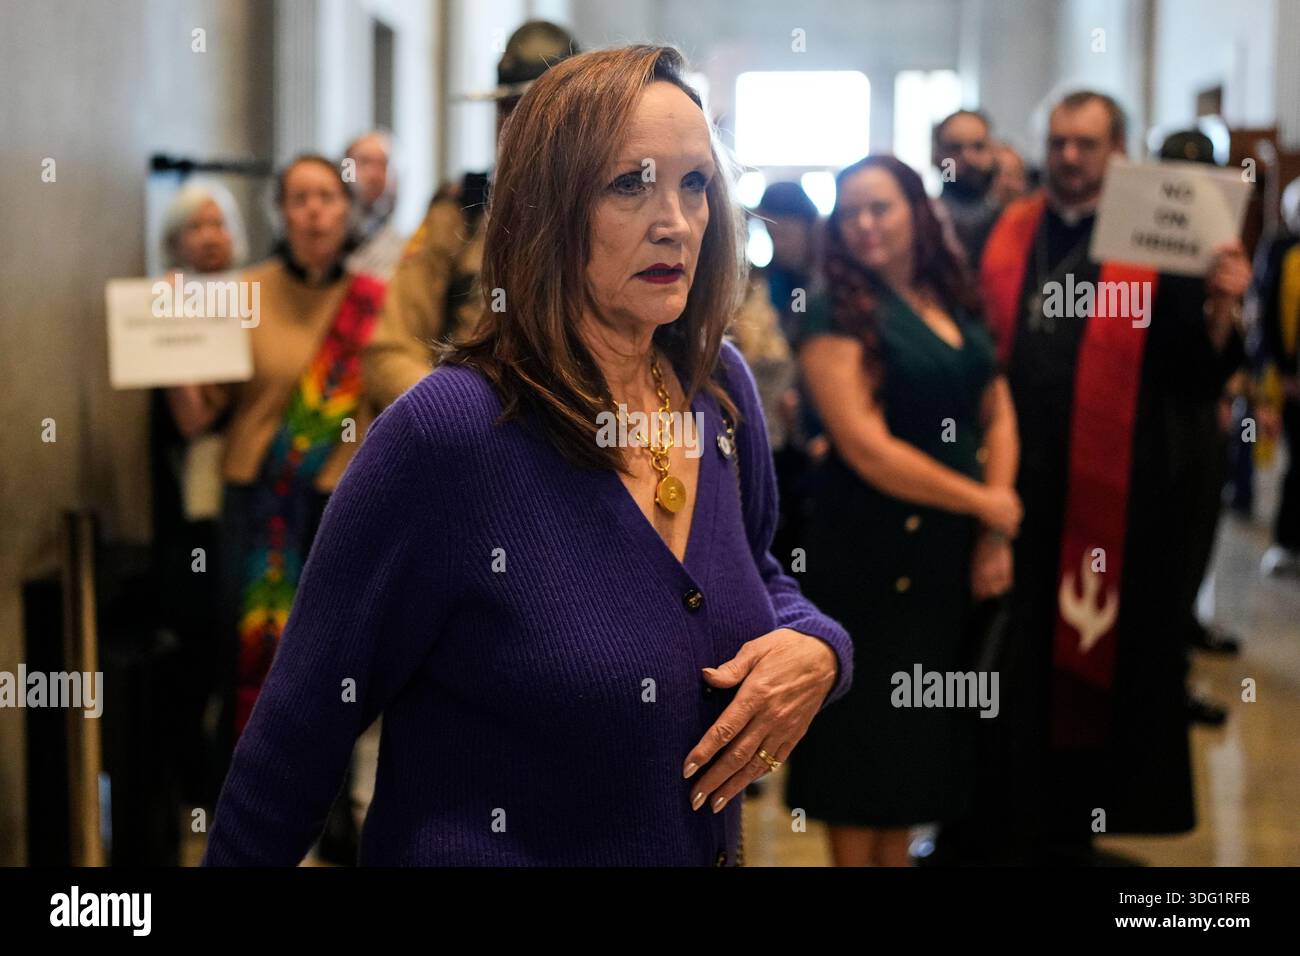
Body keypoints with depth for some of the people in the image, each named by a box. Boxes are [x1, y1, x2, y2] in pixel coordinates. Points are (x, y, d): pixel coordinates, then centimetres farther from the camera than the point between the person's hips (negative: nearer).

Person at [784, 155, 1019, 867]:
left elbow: (998, 414, 7)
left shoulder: (956, 301, 9)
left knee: (920, 724, 13)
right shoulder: (841, 315, -10)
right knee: (865, 724, 3)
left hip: (952, 551, 6)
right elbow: (866, 447, -18)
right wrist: (983, 503, -11)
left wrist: (995, 536, -5)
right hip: (870, 553, -6)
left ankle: (898, 855, 25)